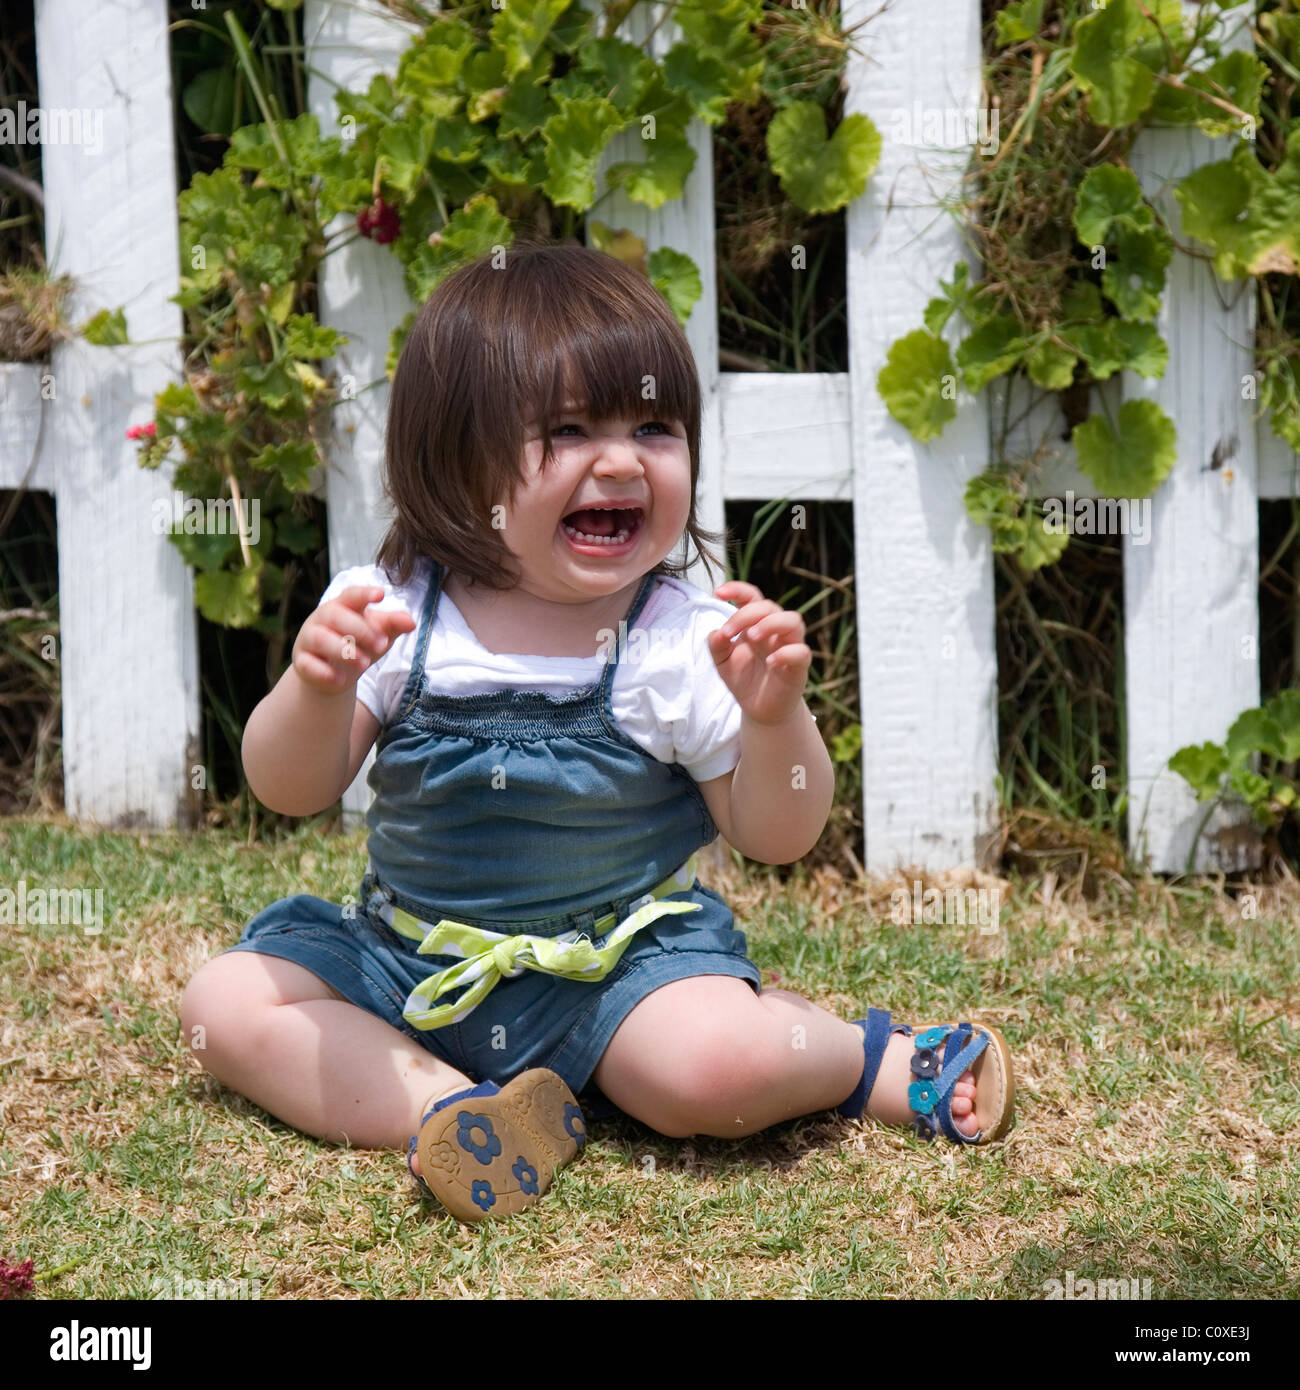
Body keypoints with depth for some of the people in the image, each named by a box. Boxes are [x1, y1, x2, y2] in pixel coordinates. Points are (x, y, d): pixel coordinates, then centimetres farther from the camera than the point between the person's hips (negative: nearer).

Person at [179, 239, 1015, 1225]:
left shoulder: (685, 642, -10)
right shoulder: (390, 611, -7)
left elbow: (776, 836, -5)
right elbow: (290, 792, -6)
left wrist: (774, 716, -24)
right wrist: (319, 690, -27)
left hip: (622, 955, -3)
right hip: (414, 960, 3)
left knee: (715, 1067, -31)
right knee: (226, 1002, -12)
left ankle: (880, 1061, 0)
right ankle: (451, 1107, -18)